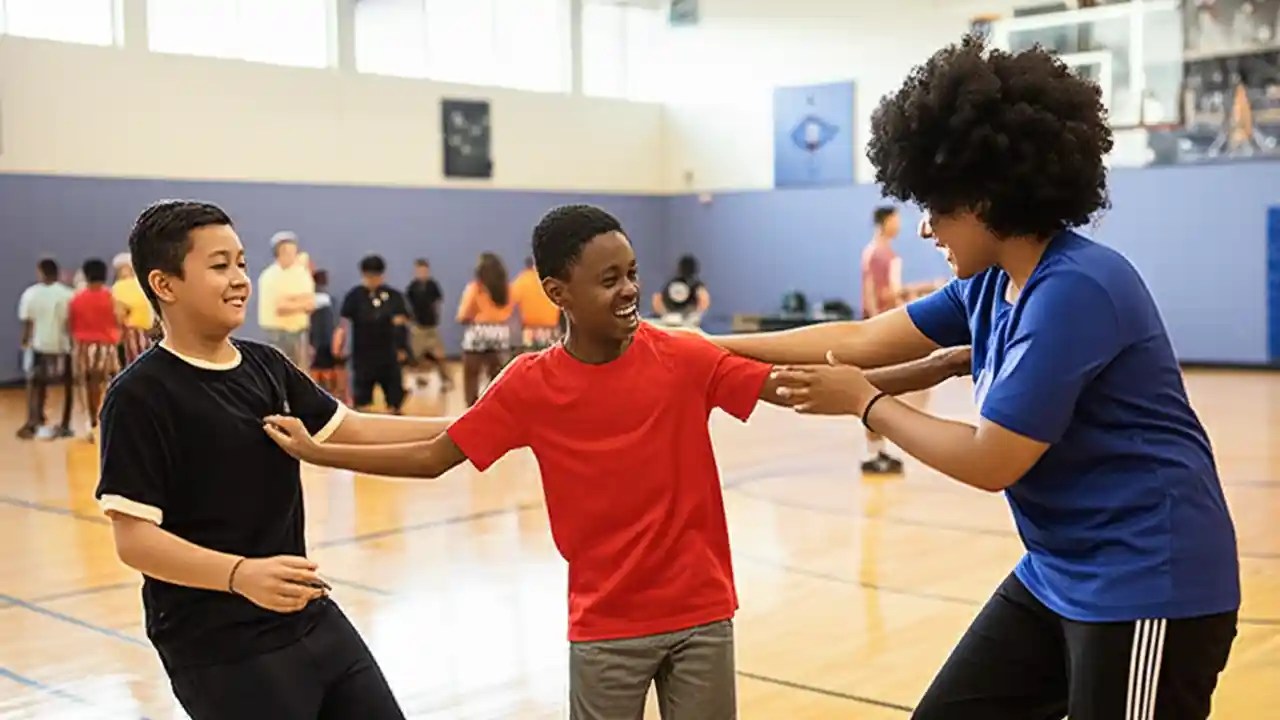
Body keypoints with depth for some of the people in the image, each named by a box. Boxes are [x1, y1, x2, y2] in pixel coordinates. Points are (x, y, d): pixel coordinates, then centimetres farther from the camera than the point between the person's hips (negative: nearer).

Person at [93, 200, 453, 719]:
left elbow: (352, 432, 14)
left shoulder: (267, 367, 6)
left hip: (310, 618, 7)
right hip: (219, 649, -7)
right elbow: (134, 539, -19)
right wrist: (240, 573, -33)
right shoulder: (139, 395, -14)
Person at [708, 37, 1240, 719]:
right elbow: (863, 340, 11)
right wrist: (710, 348, 13)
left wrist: (864, 403, -7)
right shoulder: (989, 285, 4)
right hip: (1056, 575, 9)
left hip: (1147, 583, -9)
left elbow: (990, 461, -20)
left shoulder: (1073, 289, -22)